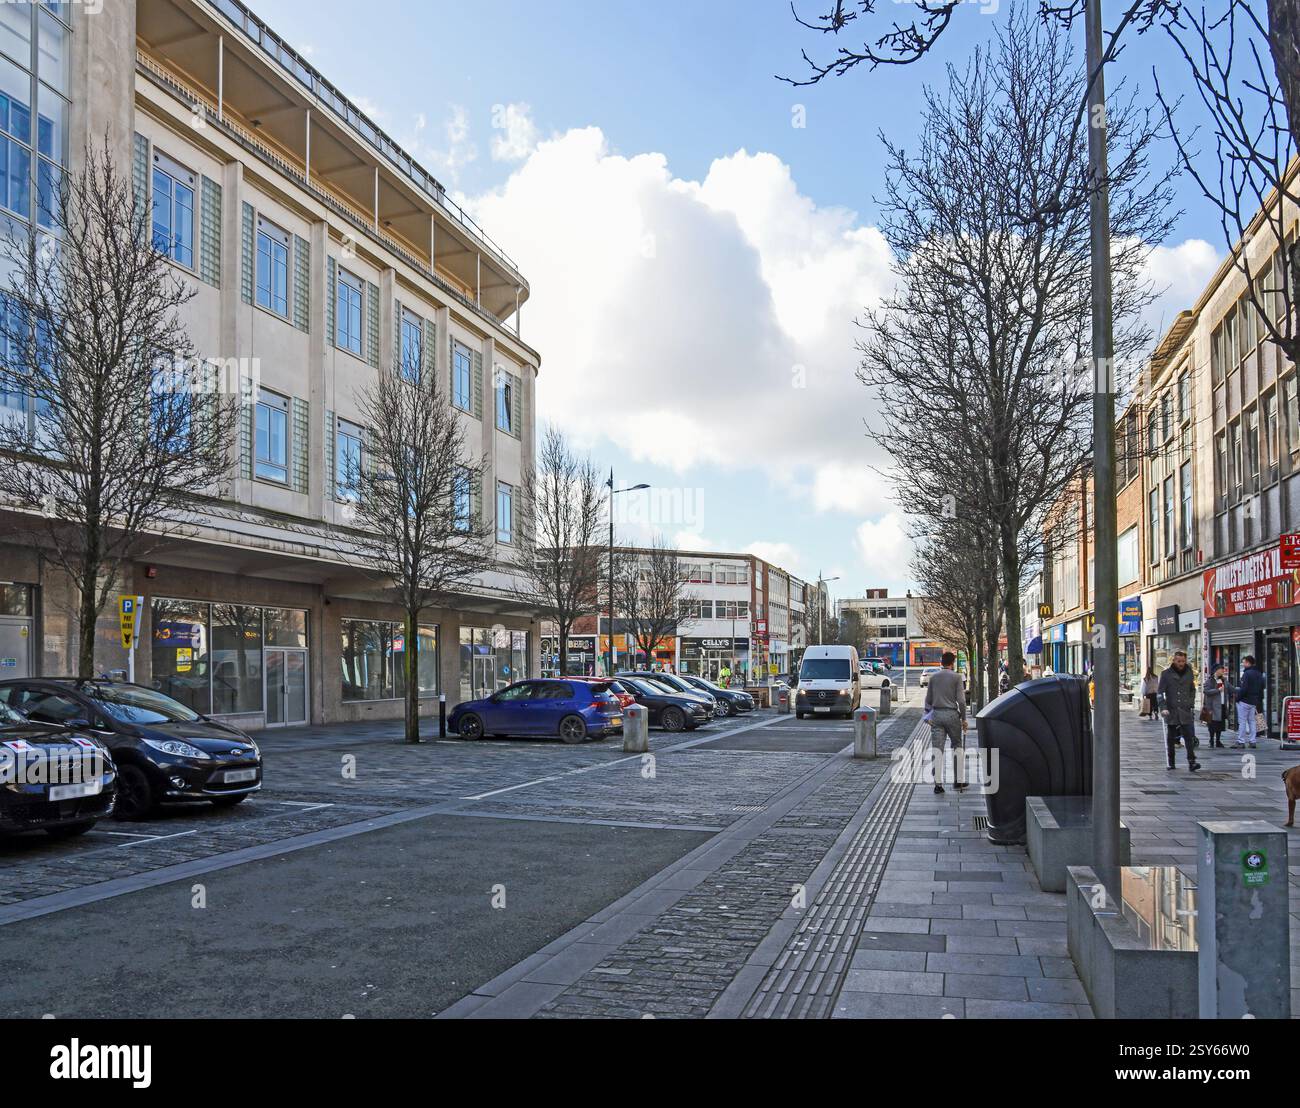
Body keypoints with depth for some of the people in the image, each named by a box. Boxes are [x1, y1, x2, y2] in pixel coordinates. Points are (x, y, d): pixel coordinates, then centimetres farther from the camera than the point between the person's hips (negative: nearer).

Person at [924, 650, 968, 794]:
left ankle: (938, 783, -3)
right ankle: (959, 780, 14)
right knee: (958, 746, 13)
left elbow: (928, 700, 11)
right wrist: (963, 718, 0)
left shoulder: (933, 677, 9)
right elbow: (961, 701, -7)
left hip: (936, 714, 3)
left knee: (937, 749, 1)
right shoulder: (956, 677, -2)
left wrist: (929, 715, 23)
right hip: (951, 714, -3)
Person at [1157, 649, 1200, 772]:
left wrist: (1191, 702, 8)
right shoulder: (1166, 674, -1)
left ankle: (1192, 763, -14)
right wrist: (1163, 708, -14)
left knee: (1190, 737, -10)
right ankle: (1170, 763, 16)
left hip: (1185, 711, 1)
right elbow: (1160, 692, -3)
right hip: (1171, 711, -1)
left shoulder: (1189, 673, 9)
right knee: (1170, 739, 6)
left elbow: (1192, 690, 23)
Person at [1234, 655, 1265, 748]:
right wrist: (1259, 699, 19)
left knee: (1242, 721, -4)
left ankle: (1241, 741, -4)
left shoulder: (1247, 673, -16)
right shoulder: (1259, 673, 12)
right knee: (1251, 721, 13)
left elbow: (1243, 688, -21)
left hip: (1245, 700, -8)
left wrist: (1238, 697, -11)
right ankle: (1252, 741, 12)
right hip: (1254, 701, 8)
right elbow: (1262, 688, 16)